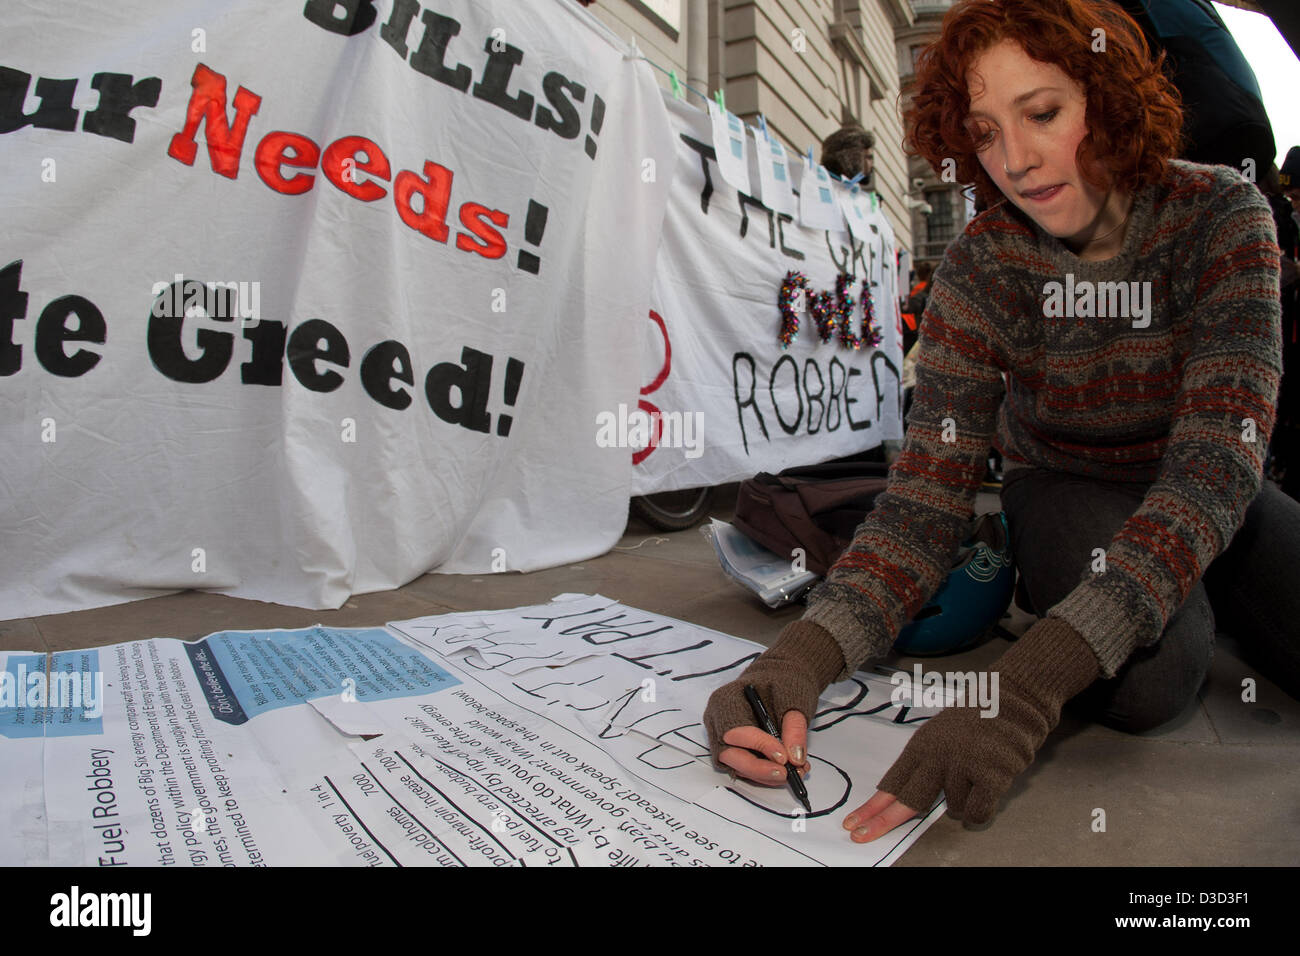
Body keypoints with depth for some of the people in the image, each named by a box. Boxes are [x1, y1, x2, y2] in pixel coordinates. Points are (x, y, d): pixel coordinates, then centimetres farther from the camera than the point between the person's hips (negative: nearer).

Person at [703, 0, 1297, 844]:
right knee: (1141, 680, -31)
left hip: (1213, 501, 2)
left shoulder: (1222, 216, -20)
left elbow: (1216, 464, -32)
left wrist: (1028, 684, -47)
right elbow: (928, 496, -26)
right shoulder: (979, 271, -19)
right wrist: (803, 658, -45)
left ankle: (1209, 605, 9)